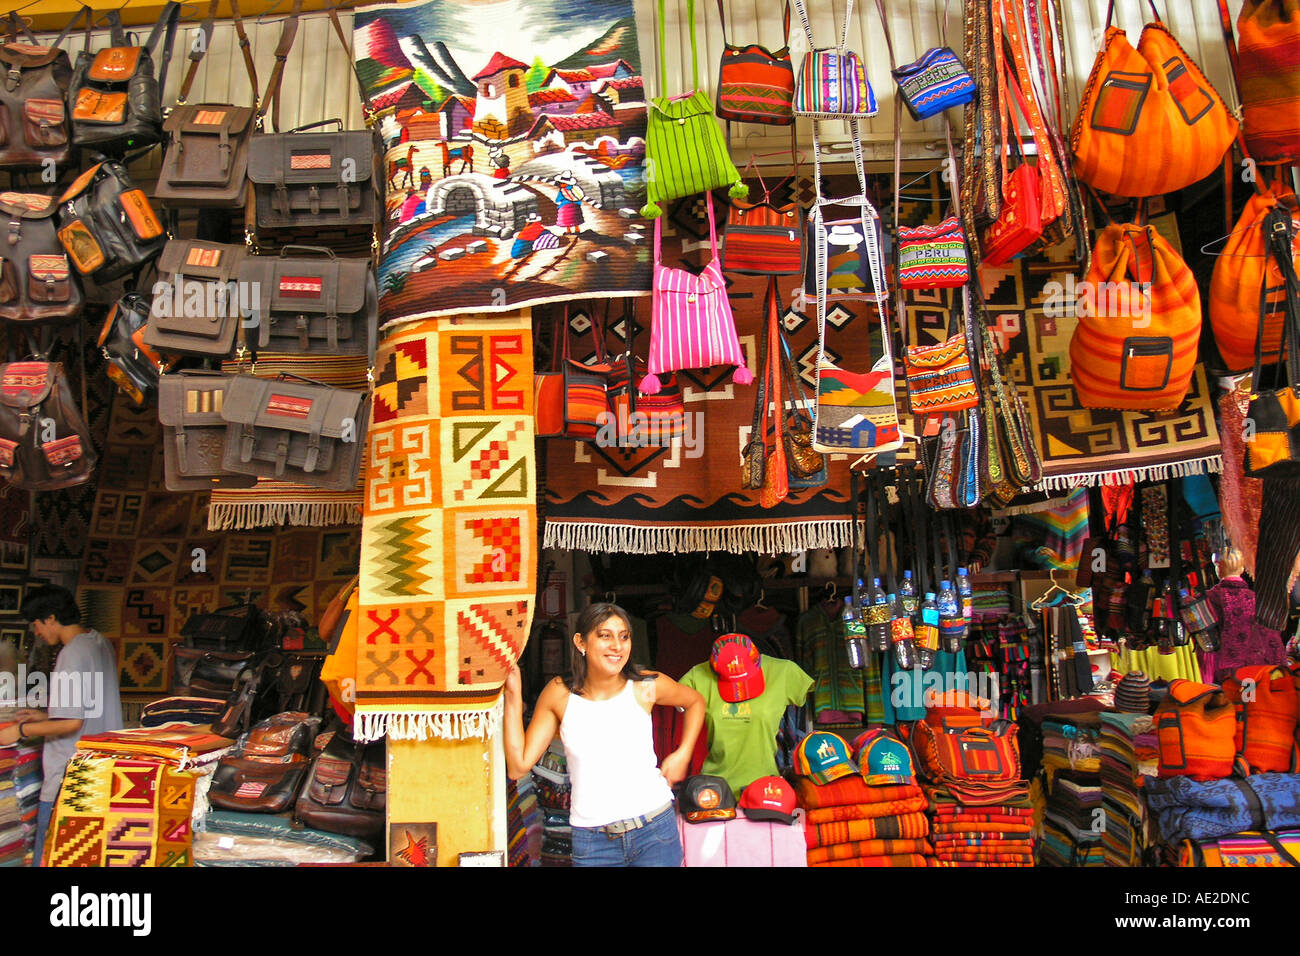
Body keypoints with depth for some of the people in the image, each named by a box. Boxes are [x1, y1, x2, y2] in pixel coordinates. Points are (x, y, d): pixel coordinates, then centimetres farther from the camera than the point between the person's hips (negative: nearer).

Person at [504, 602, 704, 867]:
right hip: (591, 842, 1)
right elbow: (519, 766, -6)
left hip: (654, 834, 0)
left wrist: (683, 754, 3)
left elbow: (695, 701, 15)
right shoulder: (559, 694, -4)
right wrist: (514, 696, -8)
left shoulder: (646, 686, -5)